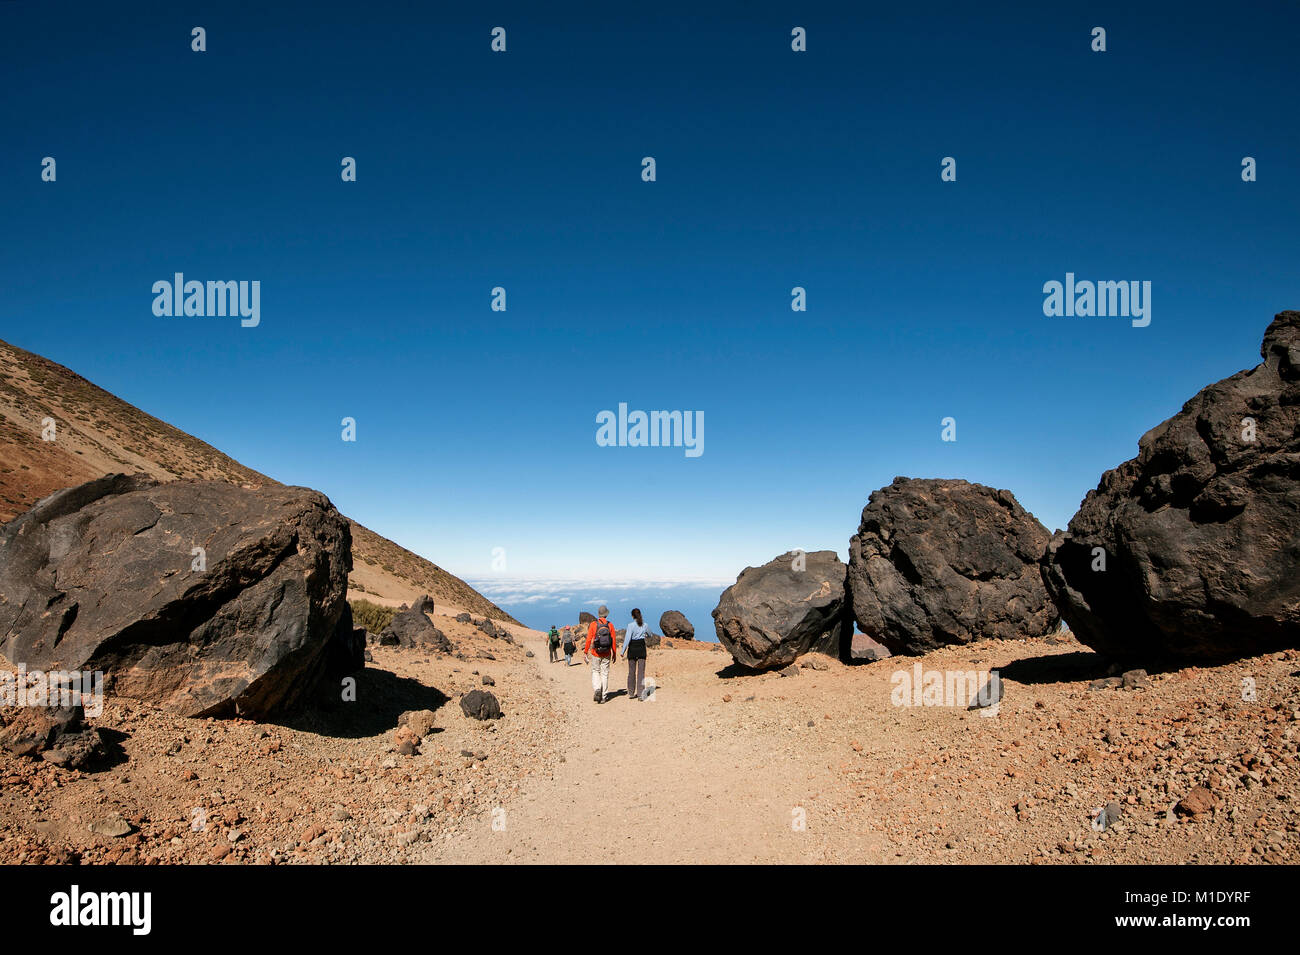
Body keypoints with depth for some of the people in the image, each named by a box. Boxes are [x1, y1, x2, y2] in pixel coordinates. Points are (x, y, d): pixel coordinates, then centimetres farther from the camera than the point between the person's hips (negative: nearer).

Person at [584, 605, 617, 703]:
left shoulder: (593, 624, -7)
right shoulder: (610, 625, -3)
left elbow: (589, 640, -8)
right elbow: (613, 641, -2)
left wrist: (585, 652, -1)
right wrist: (614, 653, 7)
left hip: (595, 653, -1)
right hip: (607, 654, 1)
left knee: (595, 672, 14)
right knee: (605, 674, 9)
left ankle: (597, 689, -9)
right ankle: (603, 696, 10)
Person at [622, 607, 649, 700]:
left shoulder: (631, 625, -11)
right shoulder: (644, 625, 1)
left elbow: (627, 639, -17)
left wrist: (623, 652, -13)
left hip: (632, 648, -2)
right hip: (642, 648, 2)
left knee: (631, 672, 11)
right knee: (641, 672, 1)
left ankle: (631, 693, 19)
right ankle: (640, 694, -5)